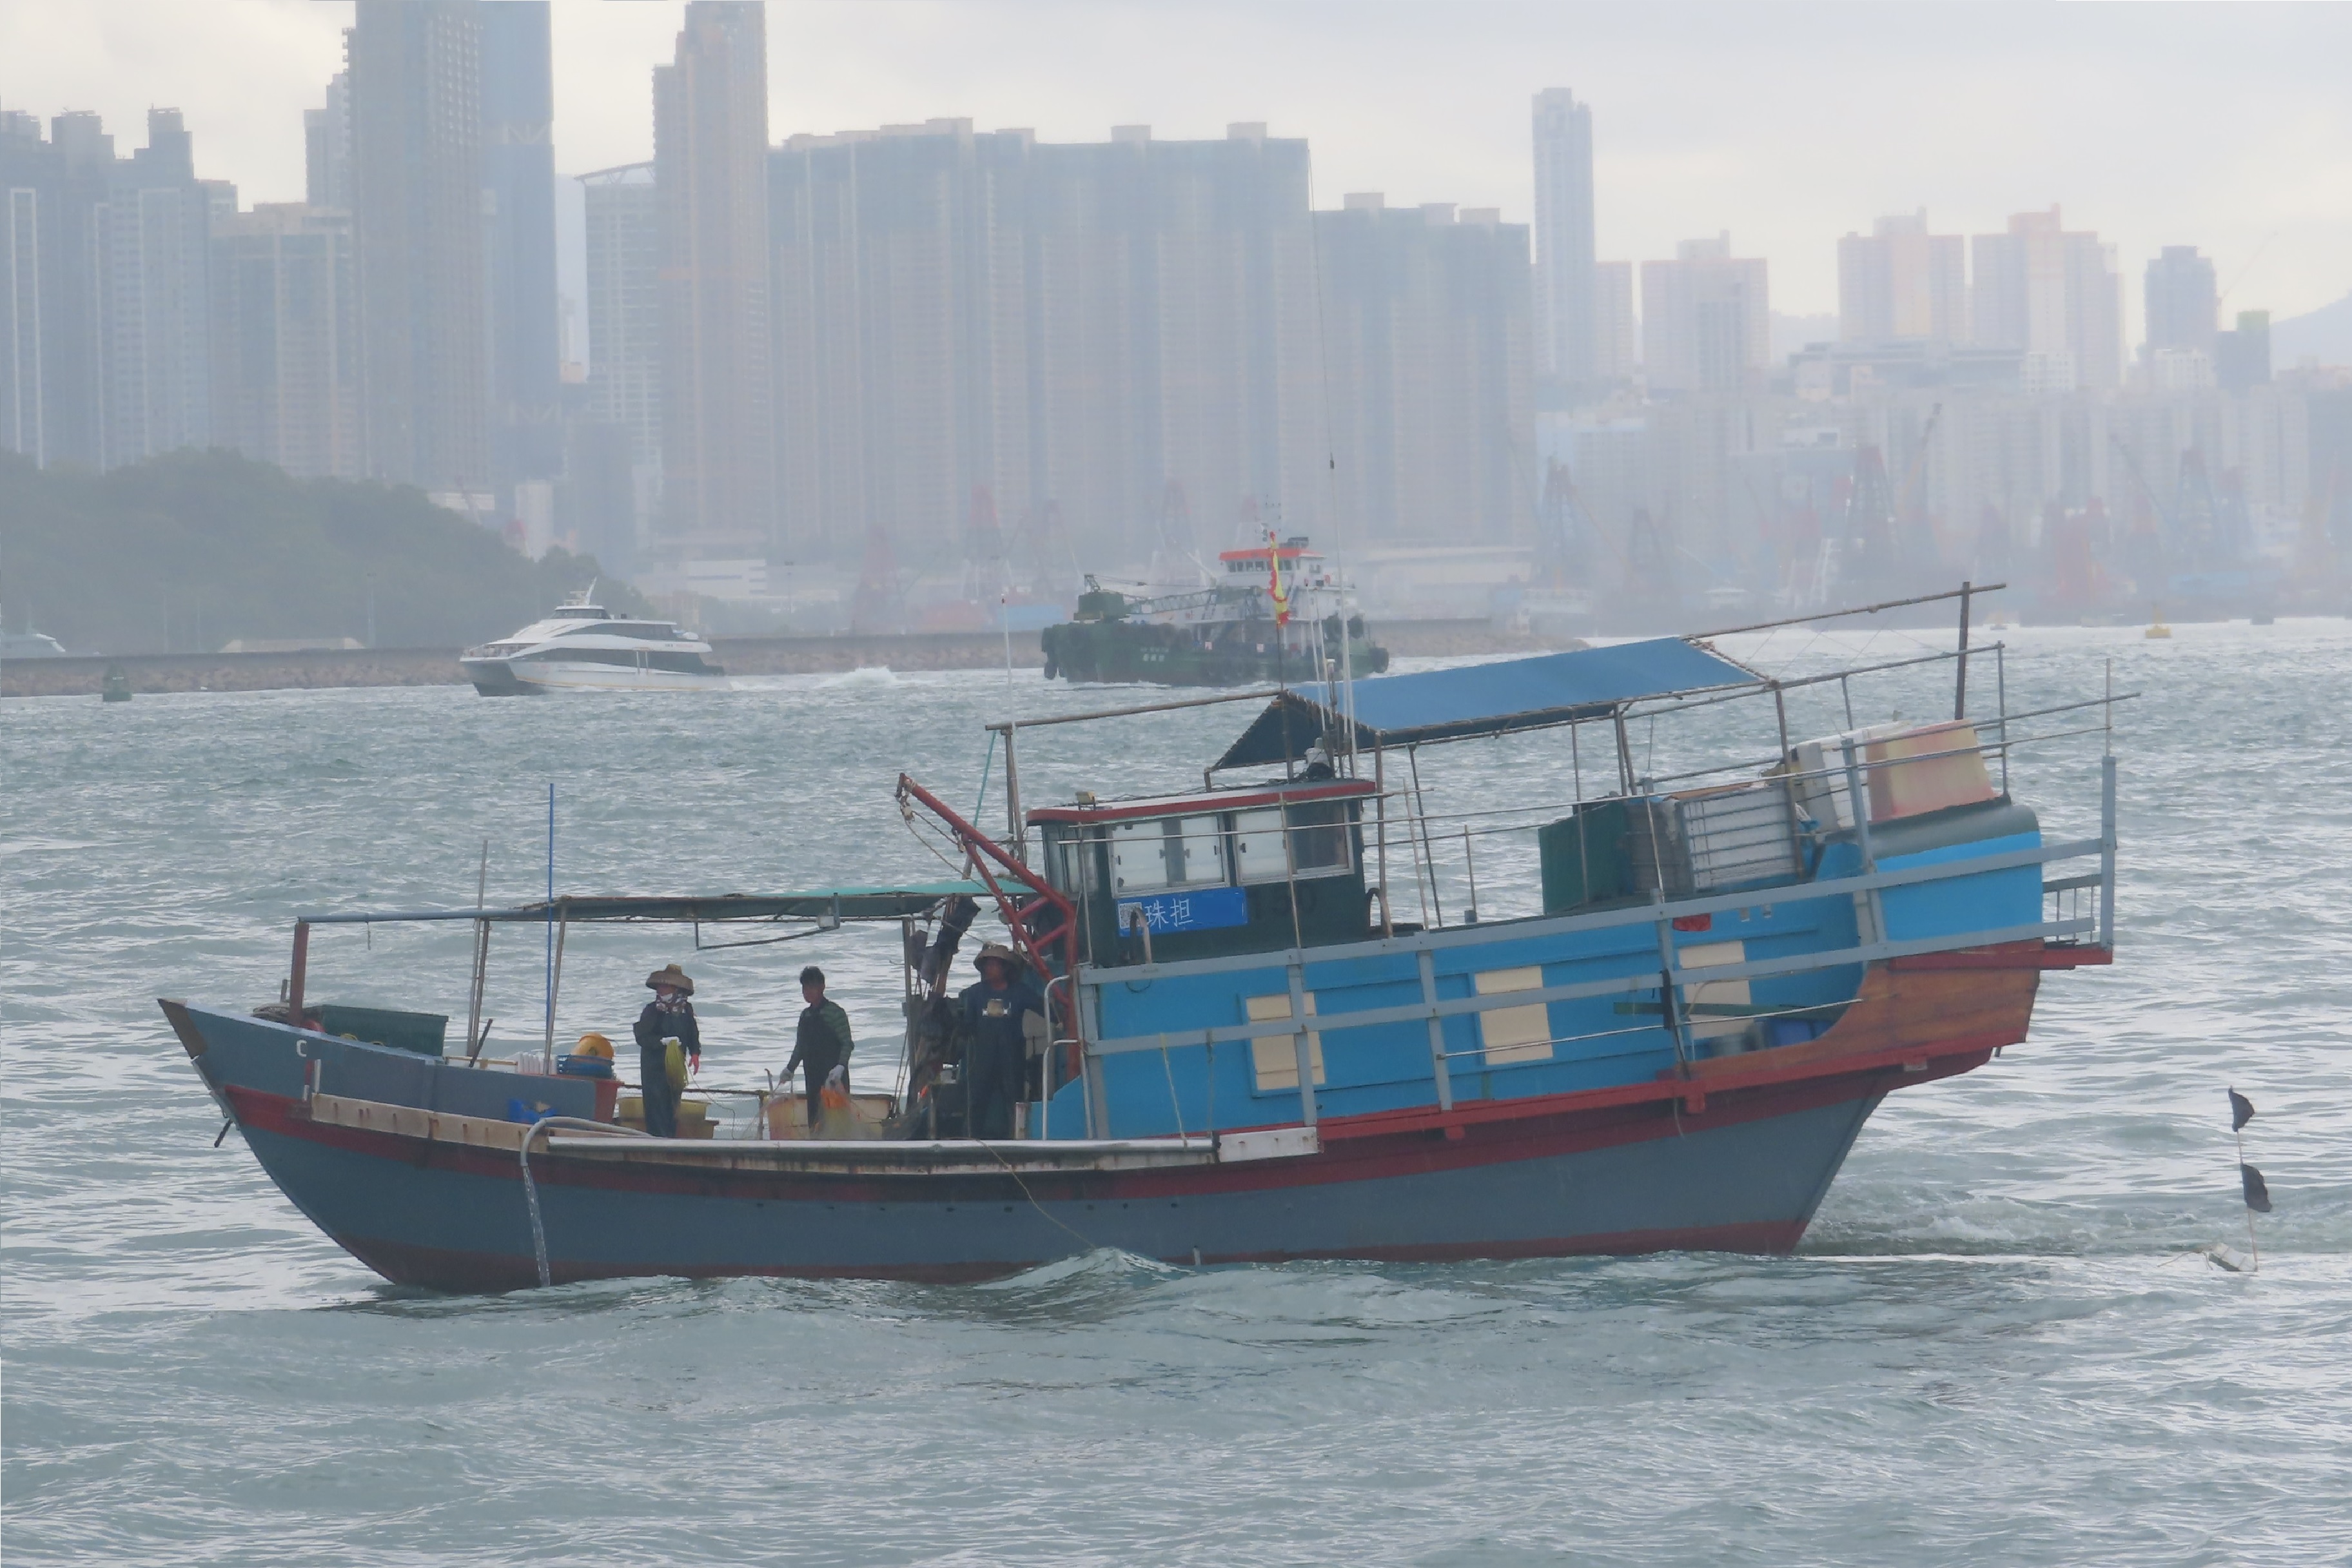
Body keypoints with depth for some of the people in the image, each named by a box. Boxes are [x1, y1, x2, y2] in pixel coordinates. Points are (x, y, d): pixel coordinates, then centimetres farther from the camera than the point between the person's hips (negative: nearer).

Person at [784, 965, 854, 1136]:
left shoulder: (834, 1012, -7)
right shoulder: (806, 1015, 14)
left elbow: (846, 1044, -10)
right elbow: (800, 1046, 22)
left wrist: (840, 1066, -22)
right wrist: (790, 1068, 13)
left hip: (833, 1076, -7)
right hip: (813, 1077, 7)